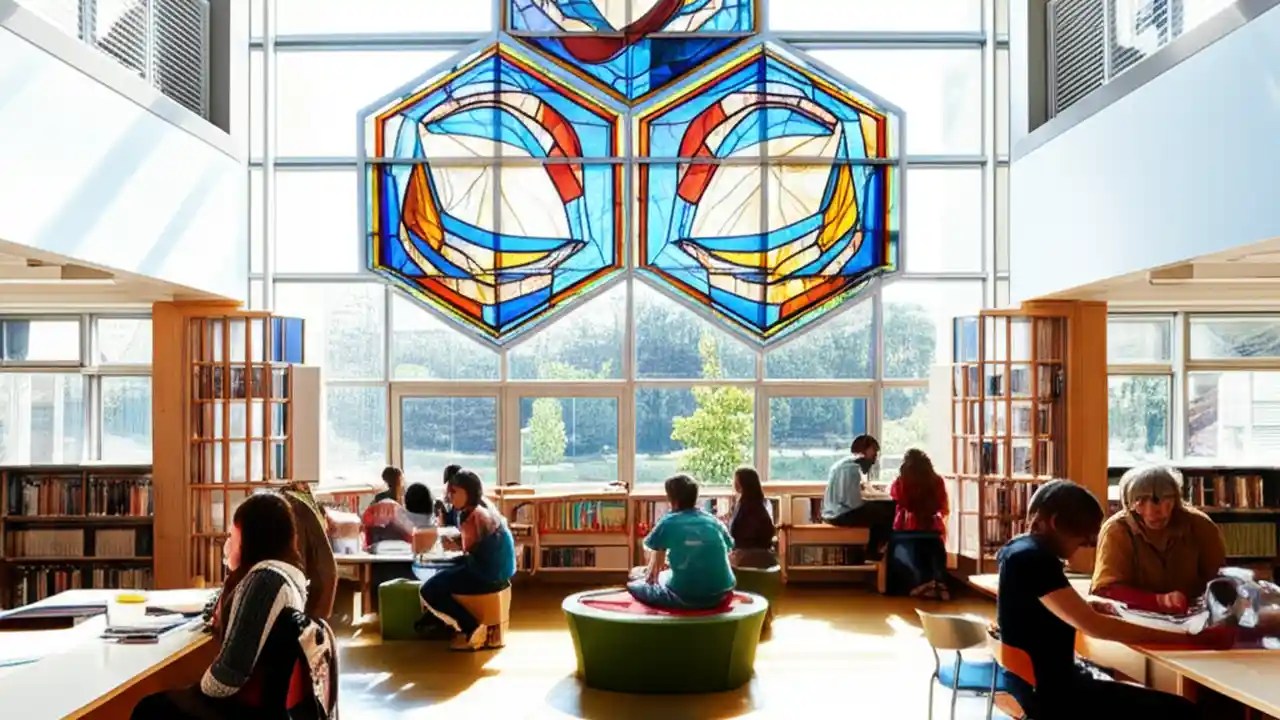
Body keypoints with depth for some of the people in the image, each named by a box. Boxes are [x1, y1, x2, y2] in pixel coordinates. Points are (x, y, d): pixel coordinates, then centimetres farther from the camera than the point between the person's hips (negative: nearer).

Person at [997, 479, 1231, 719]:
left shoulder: (1024, 549, 8)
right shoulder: (1032, 559, -21)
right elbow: (1093, 626, -28)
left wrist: (1089, 607, 3)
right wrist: (1192, 640, -27)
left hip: (1039, 679, 10)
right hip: (1048, 691, -10)